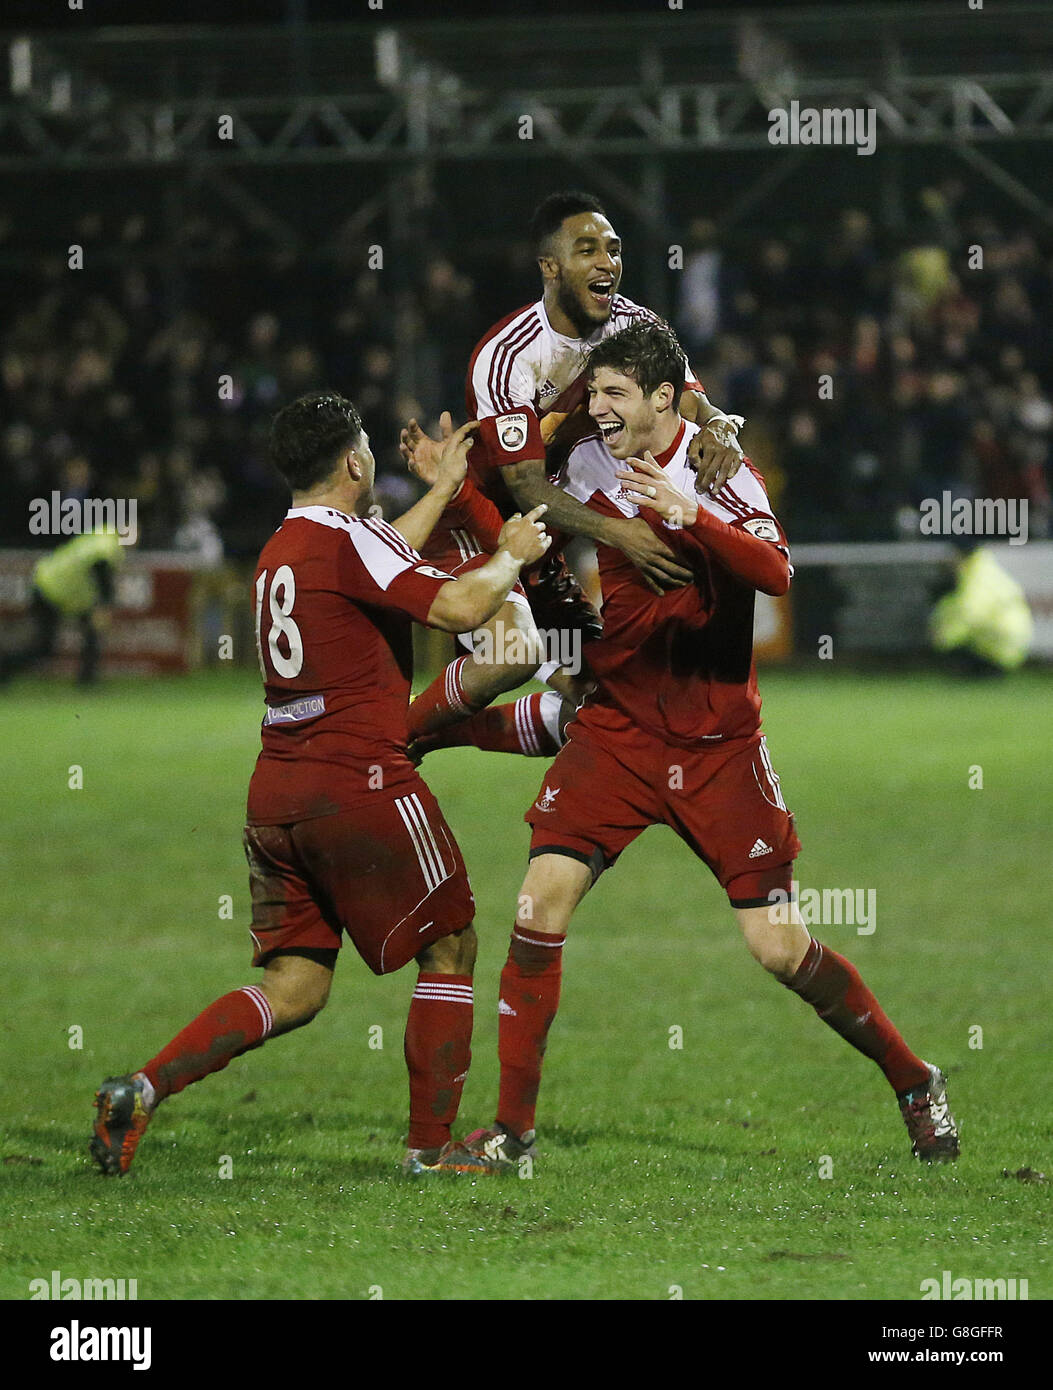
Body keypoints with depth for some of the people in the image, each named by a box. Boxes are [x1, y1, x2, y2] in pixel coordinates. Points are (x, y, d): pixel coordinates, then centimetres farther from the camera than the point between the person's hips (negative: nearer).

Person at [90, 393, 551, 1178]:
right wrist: (512, 557, 0)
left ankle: (141, 1089, -8)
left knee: (294, 989, 9)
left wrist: (444, 488, 43)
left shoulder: (283, 548, 15)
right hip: (360, 783, -8)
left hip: (276, 790, 8)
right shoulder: (344, 538, -11)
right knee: (451, 947, 9)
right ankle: (432, 1144, 9)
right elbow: (458, 607, -19)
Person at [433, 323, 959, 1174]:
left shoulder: (718, 468, -10)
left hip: (718, 742, -3)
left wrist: (690, 514, -41)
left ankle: (915, 1083, 18)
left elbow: (775, 571, -27)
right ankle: (513, 1129, -6)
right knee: (542, 899, -14)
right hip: (618, 728, 3)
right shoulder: (585, 467, 2)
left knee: (781, 949, -4)